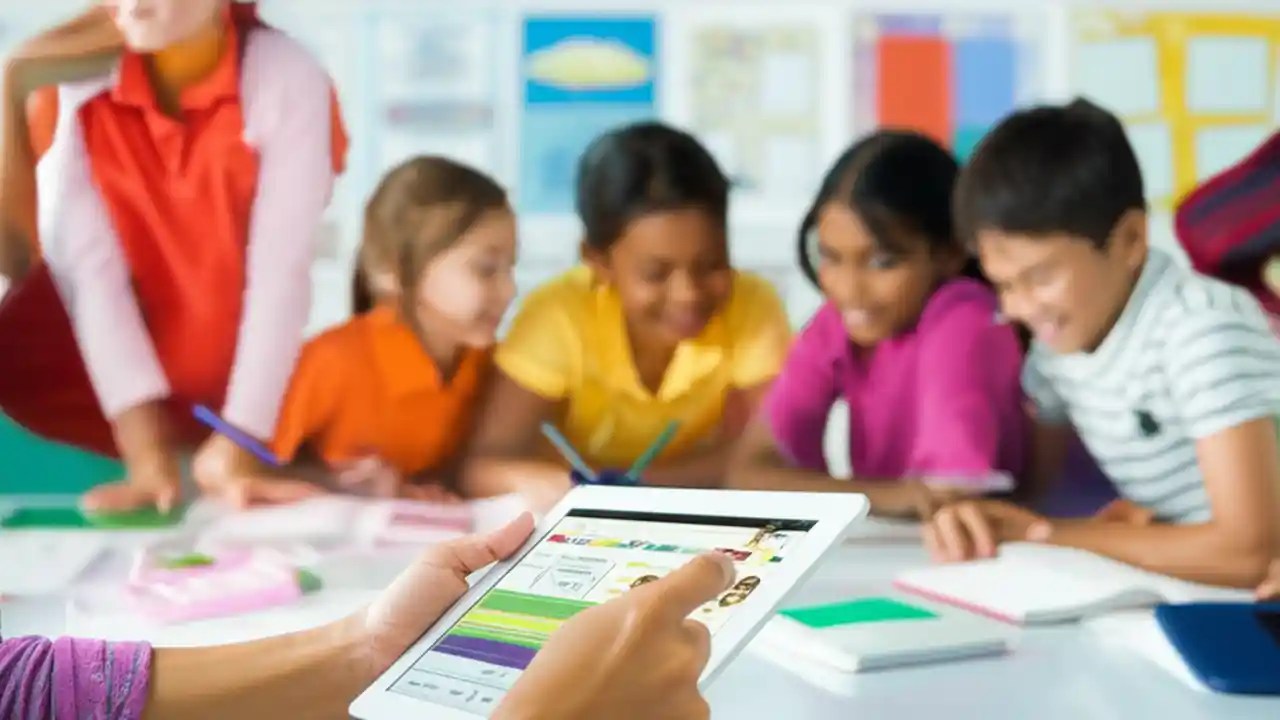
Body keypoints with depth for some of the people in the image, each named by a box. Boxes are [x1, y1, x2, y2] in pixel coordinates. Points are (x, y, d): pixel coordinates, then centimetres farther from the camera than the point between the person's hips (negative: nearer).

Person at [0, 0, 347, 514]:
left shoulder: (289, 84, -19)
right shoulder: (69, 86, -11)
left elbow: (281, 272, -22)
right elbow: (89, 271, -19)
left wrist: (242, 435, -29)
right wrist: (143, 440, -28)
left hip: (233, 396, -2)